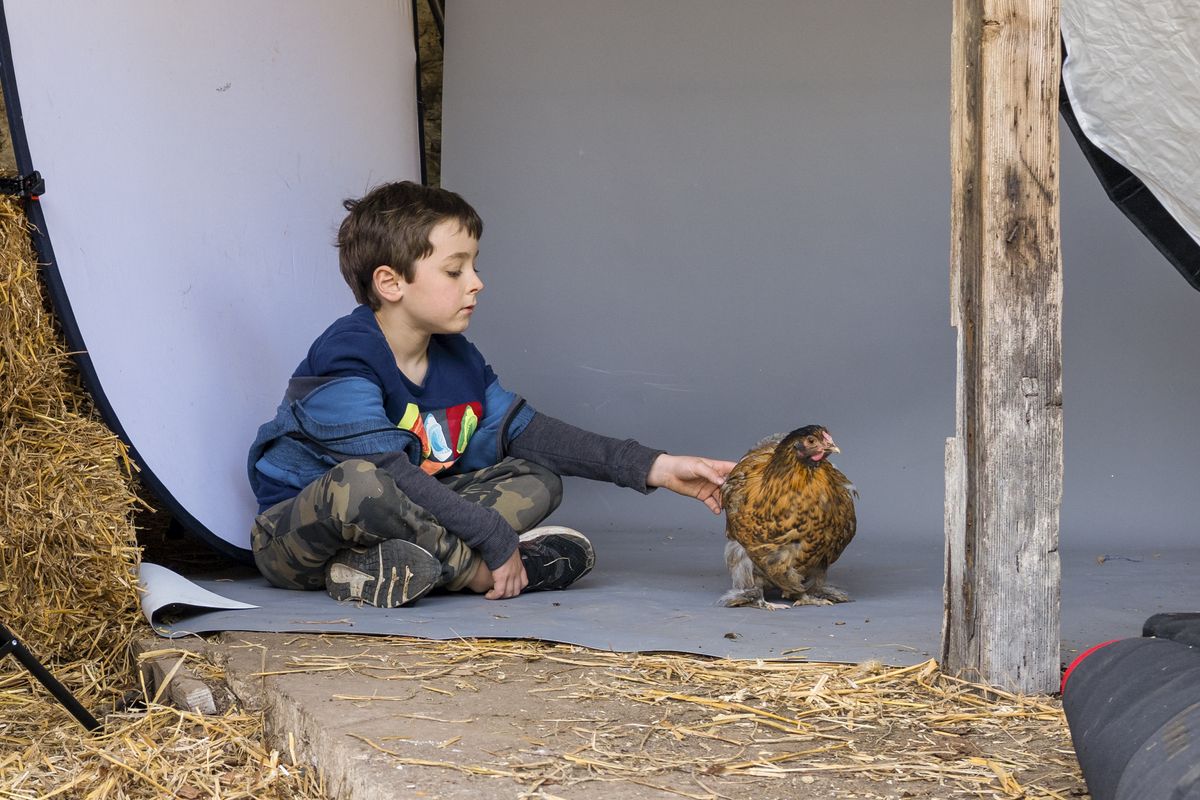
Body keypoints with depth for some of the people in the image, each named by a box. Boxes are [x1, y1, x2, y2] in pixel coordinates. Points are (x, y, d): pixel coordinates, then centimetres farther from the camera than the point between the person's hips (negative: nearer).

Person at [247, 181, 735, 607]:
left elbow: (528, 433, 7)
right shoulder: (345, 361, -21)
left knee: (538, 480, 0)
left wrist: (654, 468, -1)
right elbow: (388, 477, -30)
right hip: (291, 536, -9)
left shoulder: (457, 360, 7)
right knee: (360, 484, -41)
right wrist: (494, 540, -29)